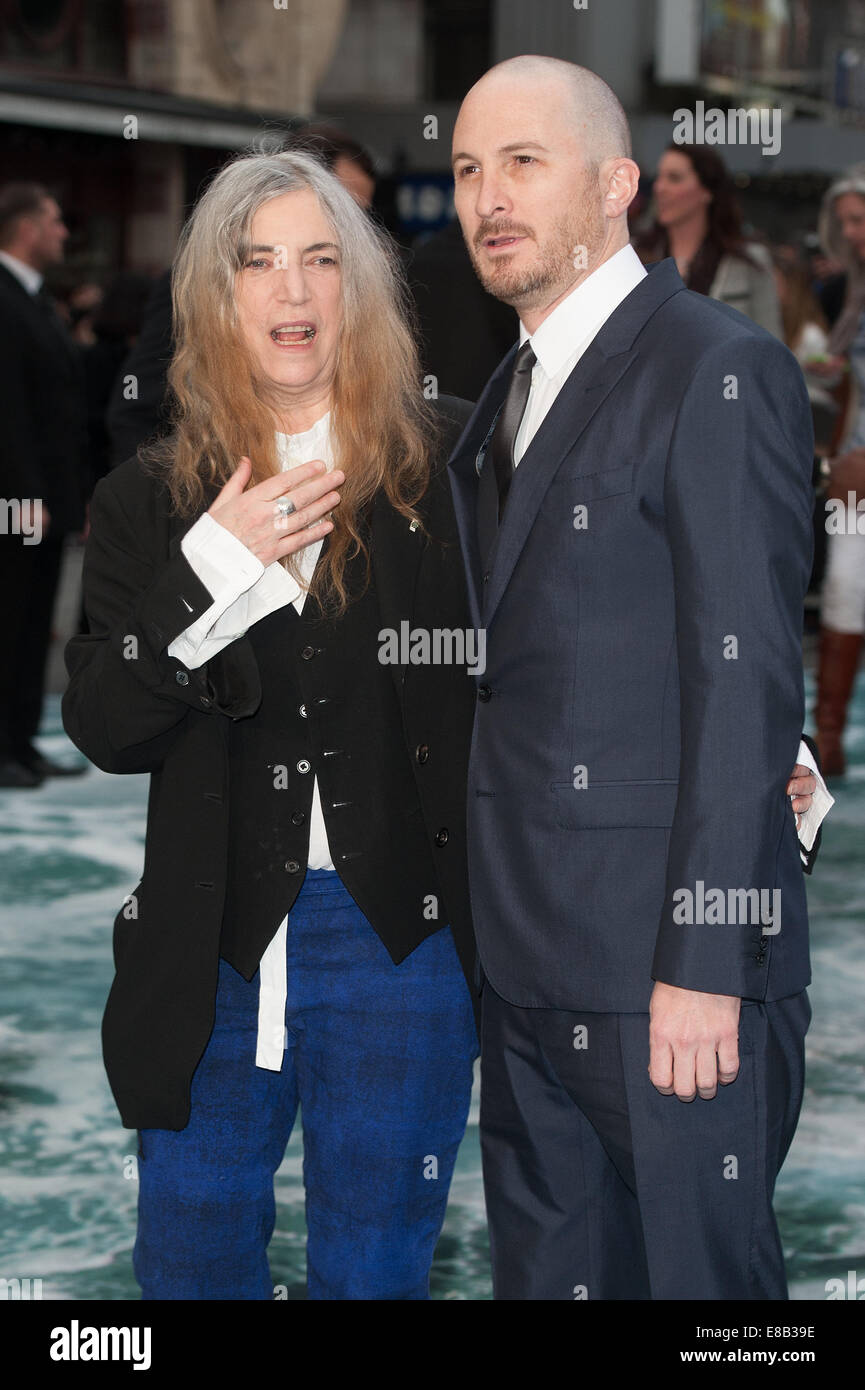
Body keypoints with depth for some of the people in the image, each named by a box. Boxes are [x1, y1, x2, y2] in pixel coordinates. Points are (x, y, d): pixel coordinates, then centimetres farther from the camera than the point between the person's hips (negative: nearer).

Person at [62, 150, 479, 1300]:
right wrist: (206, 575, -15)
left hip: (399, 936, -2)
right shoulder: (149, 503, 4)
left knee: (374, 1269, 10)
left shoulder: (452, 464, -2)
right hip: (216, 943, 2)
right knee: (191, 1258, 14)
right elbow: (103, 730, -3)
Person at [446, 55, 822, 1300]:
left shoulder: (720, 371, -11)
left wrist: (704, 963, -19)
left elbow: (746, 679, -16)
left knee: (697, 1273, 1)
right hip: (525, 956, 8)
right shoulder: (514, 391, 17)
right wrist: (492, 911, 9)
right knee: (543, 1267, 15)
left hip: (663, 962, -8)